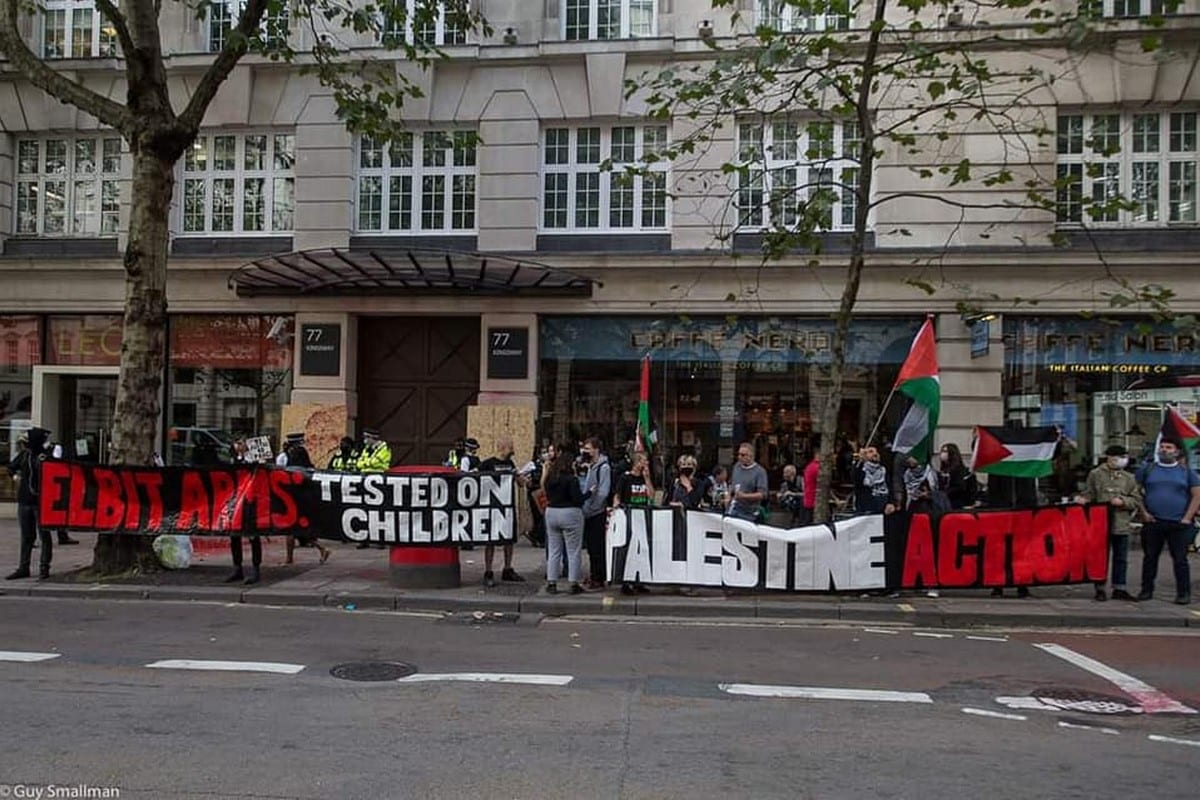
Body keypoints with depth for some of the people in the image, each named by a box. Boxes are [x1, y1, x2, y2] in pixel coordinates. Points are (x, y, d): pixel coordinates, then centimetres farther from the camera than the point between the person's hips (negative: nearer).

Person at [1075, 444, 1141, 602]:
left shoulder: (1129, 478, 8)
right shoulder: (1096, 474, 1)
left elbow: (1137, 500, 7)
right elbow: (1089, 493, 4)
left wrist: (1123, 501, -11)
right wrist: (1082, 498, -16)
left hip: (1122, 524, 3)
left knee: (1121, 558, 9)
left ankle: (1119, 589, 19)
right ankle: (1100, 589, 12)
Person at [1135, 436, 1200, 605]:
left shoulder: (1186, 471, 7)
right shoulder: (1147, 469, 7)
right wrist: (1144, 512, -3)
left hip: (1179, 524, -1)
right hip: (1153, 523, 1)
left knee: (1180, 559, 0)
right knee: (1150, 557, 6)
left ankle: (1184, 593, 7)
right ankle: (1146, 590, 14)